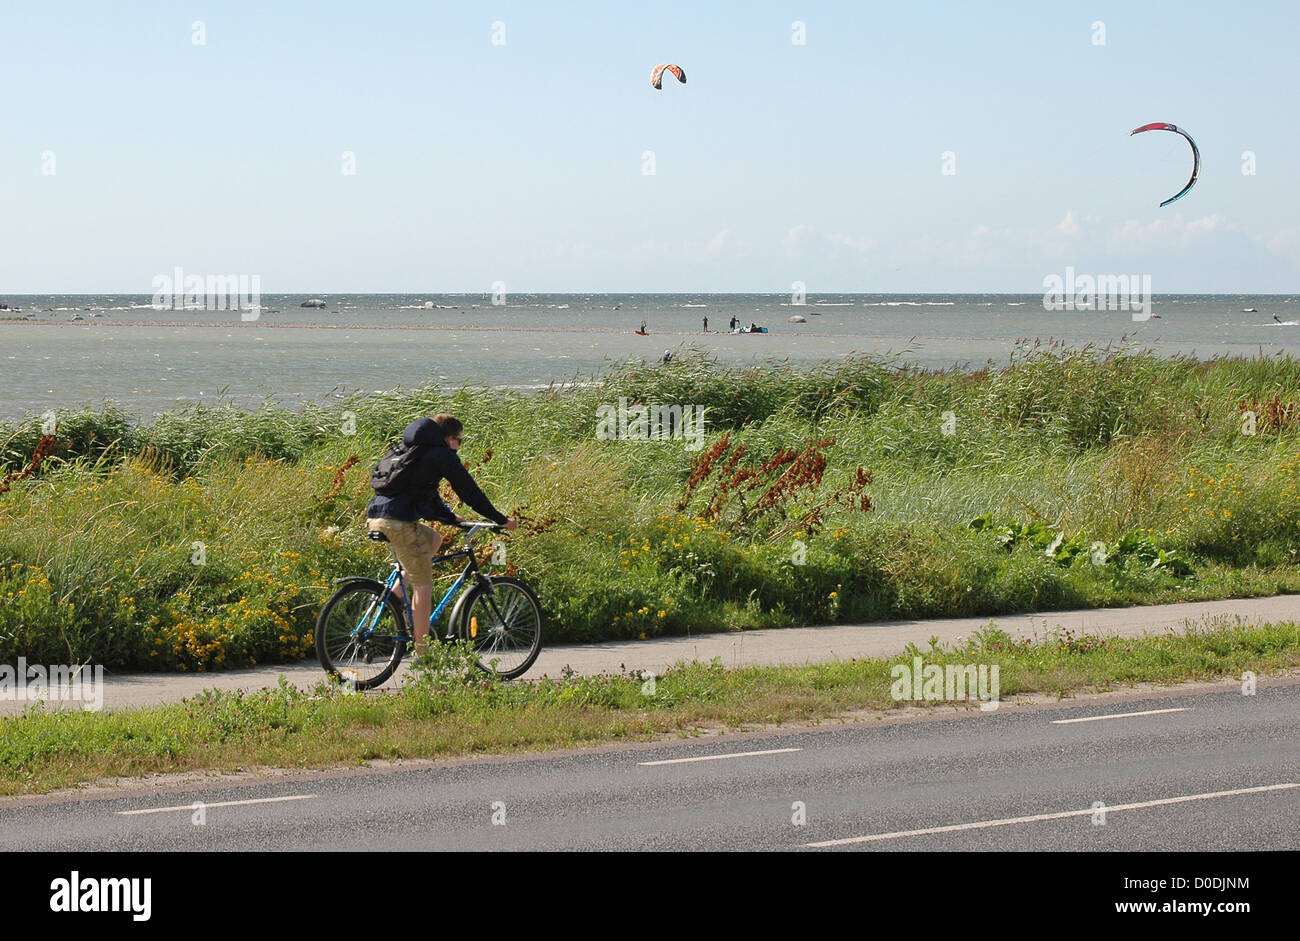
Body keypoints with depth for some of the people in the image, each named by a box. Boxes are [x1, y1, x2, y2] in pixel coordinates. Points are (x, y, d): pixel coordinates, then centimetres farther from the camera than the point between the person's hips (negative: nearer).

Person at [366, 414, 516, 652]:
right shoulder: (442, 454, 0)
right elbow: (469, 491, 2)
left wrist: (451, 518, 40)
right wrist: (501, 520, 9)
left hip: (375, 518, 9)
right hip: (399, 522, -9)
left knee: (434, 538, 30)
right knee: (424, 585, -1)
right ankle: (422, 650, -1)